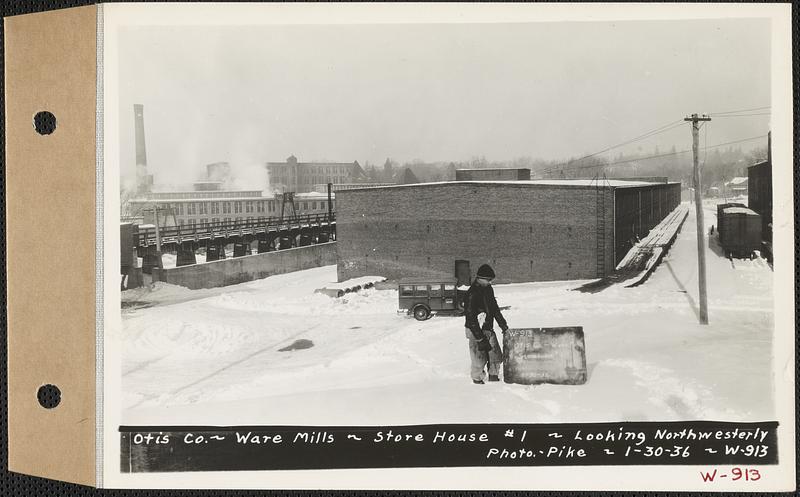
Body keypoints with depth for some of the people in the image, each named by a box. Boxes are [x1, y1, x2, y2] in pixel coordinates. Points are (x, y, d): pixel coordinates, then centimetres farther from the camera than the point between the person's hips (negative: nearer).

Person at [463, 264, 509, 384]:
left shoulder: (488, 289, 6)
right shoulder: (472, 294, -21)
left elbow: (494, 308, 20)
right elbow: (471, 317, -23)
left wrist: (503, 324, 18)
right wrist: (480, 338, -24)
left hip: (488, 328, 8)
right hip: (476, 331, -7)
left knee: (495, 355, 9)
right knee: (479, 358, -2)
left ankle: (493, 376, 26)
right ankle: (477, 379, 19)